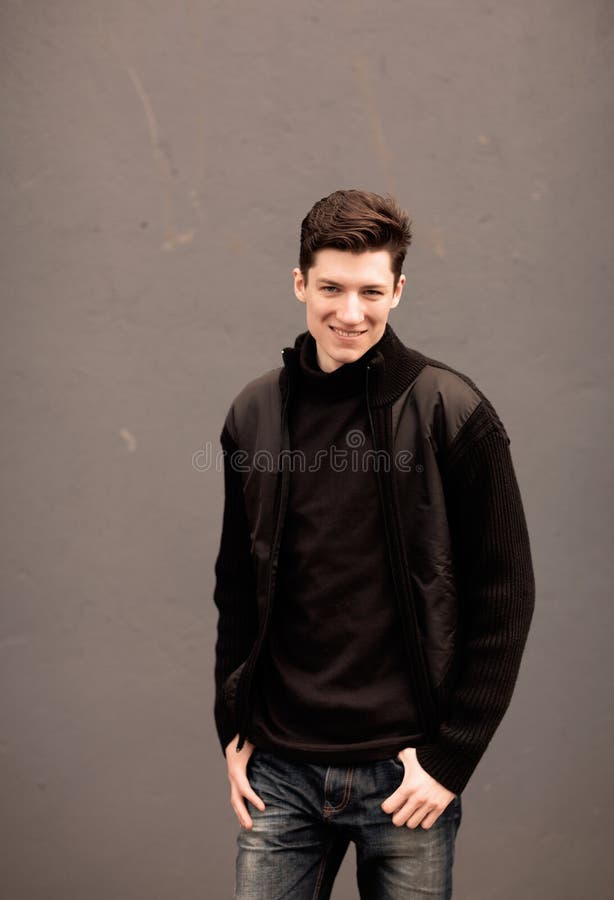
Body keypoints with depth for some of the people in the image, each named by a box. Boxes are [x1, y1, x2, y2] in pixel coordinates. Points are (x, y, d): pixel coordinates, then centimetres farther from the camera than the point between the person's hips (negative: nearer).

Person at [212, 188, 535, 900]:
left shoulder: (450, 411, -9)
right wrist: (233, 729, 7)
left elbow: (505, 598, -6)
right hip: (279, 770, 3)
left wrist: (451, 756, -8)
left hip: (404, 770, -3)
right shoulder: (255, 414, 3)